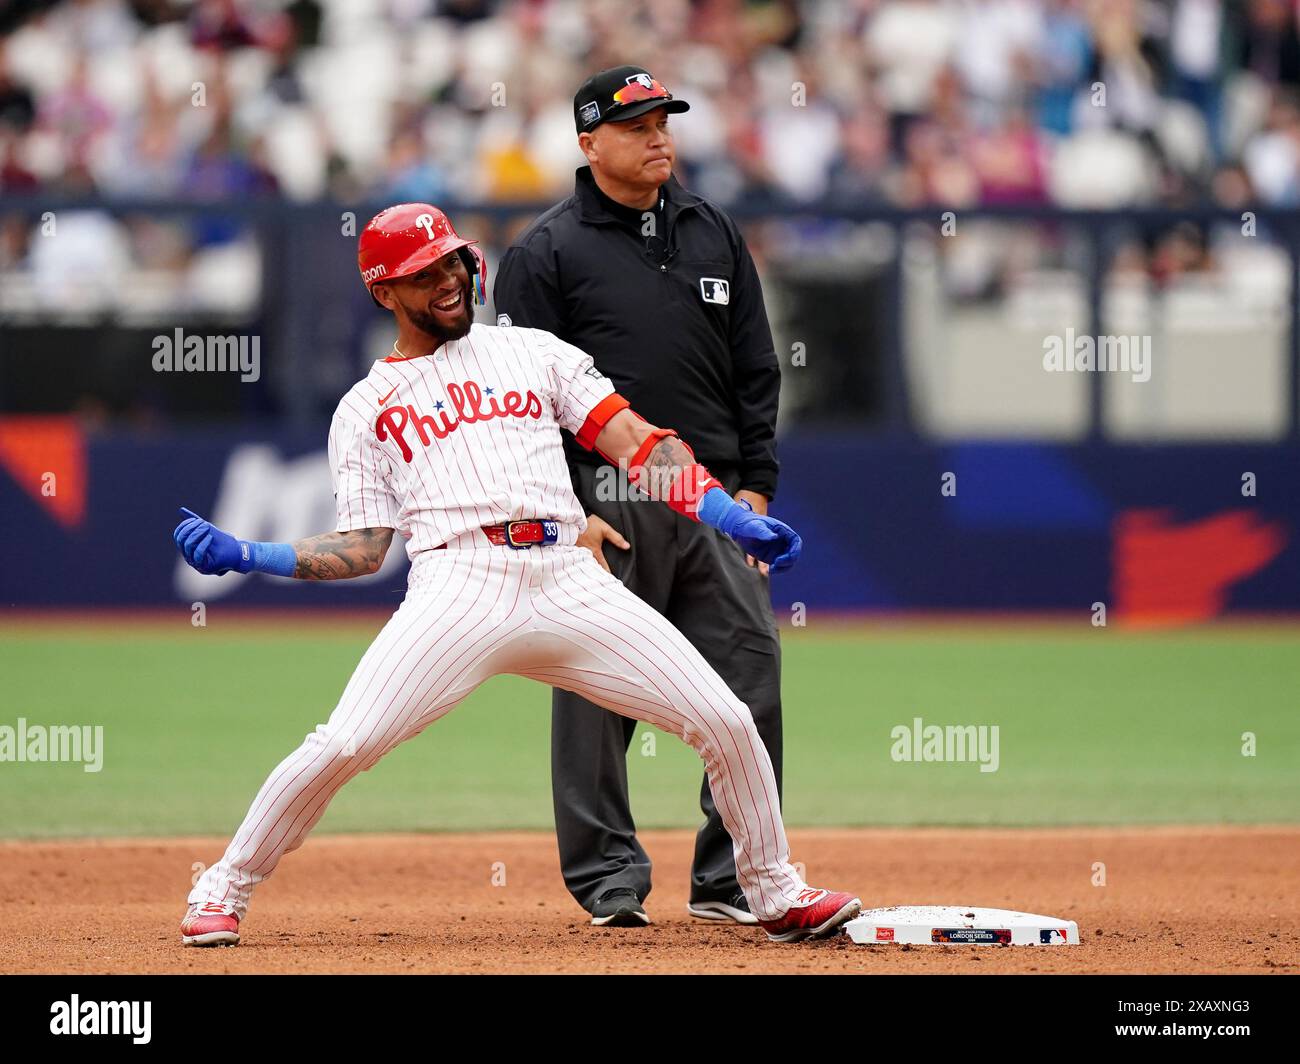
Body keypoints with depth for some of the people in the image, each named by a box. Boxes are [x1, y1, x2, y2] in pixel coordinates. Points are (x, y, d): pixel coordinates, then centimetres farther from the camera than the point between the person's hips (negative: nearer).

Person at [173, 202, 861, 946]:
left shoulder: (534, 354, 20)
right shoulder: (366, 408, 18)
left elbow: (634, 441, 13)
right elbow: (363, 549, 12)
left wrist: (736, 518, 1)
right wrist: (246, 556, -1)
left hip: (570, 585, 2)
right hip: (459, 590, -2)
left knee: (727, 721, -4)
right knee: (343, 745, -19)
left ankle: (778, 893, 15)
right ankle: (224, 894, -1)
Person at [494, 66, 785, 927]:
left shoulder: (715, 235, 14)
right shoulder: (546, 254, 0)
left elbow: (756, 372, 16)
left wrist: (756, 485, 7)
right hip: (608, 505, -4)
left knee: (750, 677, 0)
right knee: (596, 693, -2)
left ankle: (732, 879, 7)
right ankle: (609, 880, 6)